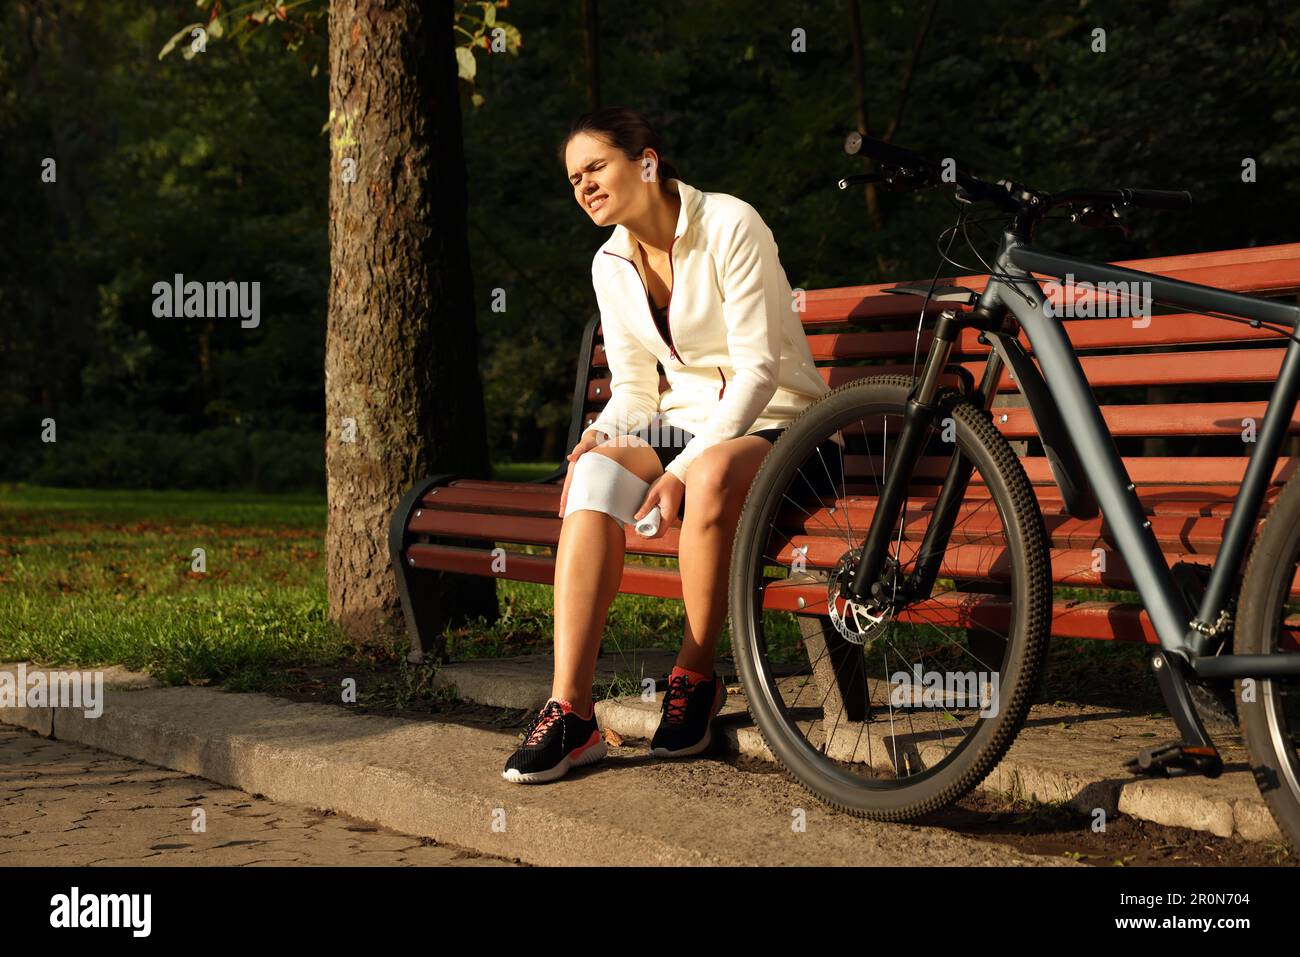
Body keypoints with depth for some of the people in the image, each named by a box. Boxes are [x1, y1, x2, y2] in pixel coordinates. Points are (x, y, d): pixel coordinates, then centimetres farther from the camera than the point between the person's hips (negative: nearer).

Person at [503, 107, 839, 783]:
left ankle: (695, 677, -18)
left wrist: (685, 467, -27)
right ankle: (569, 712, -33)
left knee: (713, 477, -40)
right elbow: (634, 386, 11)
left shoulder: (730, 226, -13)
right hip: (687, 420, 5)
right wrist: (601, 435, -13)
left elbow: (758, 371, -18)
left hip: (773, 423, -5)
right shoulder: (611, 265, 7)